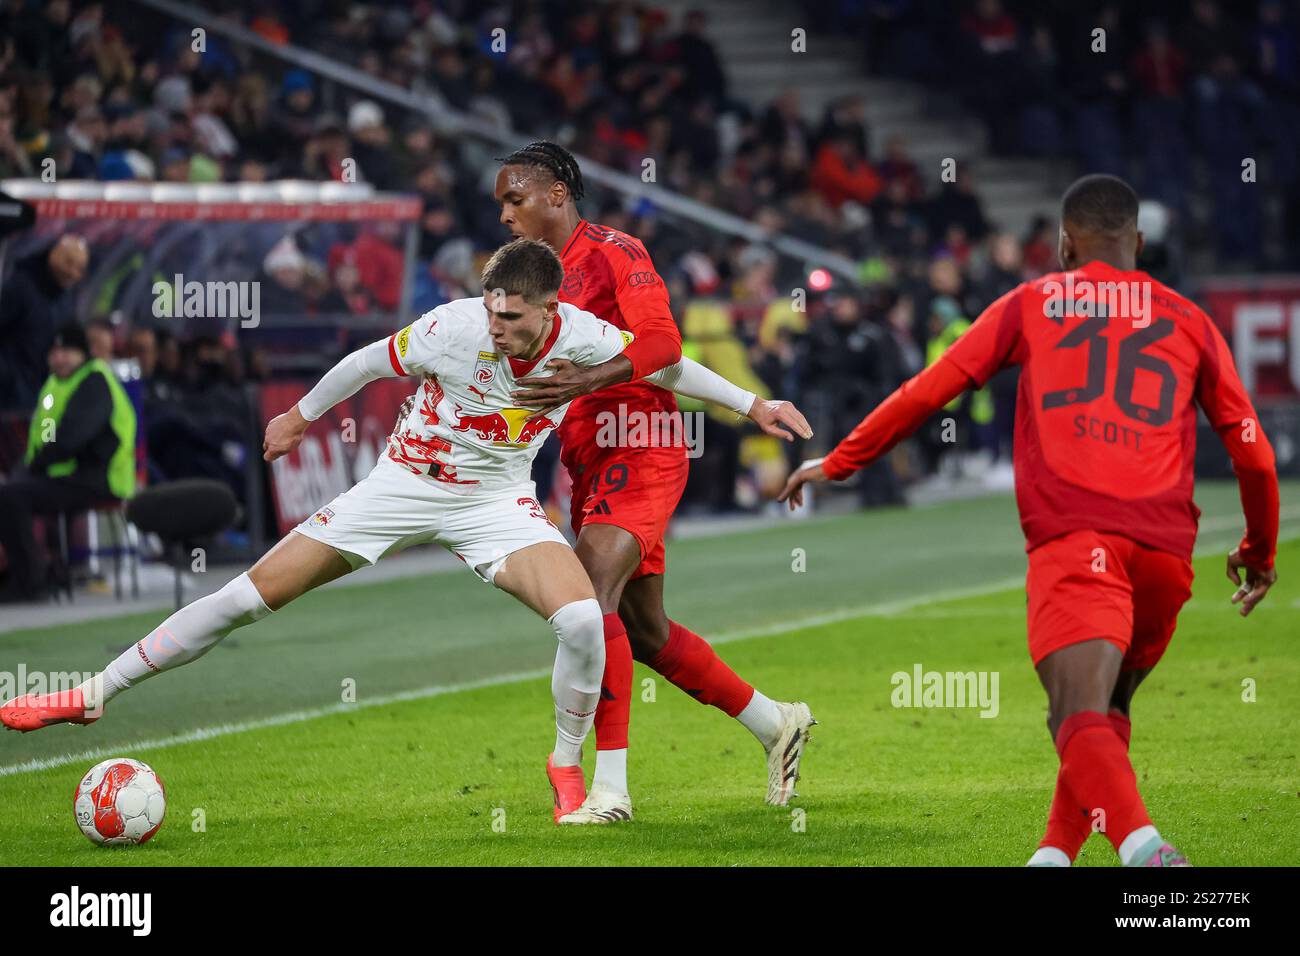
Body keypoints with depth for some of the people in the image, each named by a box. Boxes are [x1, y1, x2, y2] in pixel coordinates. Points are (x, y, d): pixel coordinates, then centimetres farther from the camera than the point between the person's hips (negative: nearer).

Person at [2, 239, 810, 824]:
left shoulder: (582, 338, -19)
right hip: (406, 484, -1)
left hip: (499, 502, 1)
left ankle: (568, 769, 2)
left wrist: (751, 402, 5)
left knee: (582, 619, -25)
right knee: (253, 593, -5)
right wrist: (304, 414, 10)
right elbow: (370, 361, -4)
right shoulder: (454, 328, -24)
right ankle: (96, 694, 5)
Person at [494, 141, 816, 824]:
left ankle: (610, 786, -24)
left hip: (639, 452, -9)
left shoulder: (613, 253, -8)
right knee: (642, 631, 13)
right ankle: (776, 723, 31)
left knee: (593, 594, -23)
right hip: (589, 464, 9)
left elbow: (662, 343, -22)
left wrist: (583, 381, -34)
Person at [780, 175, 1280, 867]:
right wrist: (1260, 552, 36)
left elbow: (929, 391, 17)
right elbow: (1253, 454, 21)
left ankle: (1144, 847, -43)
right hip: (1166, 548, 3)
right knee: (1107, 707, 23)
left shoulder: (1031, 304, 17)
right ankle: (1056, 853, 11)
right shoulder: (1190, 322, 21)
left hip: (1071, 536, -3)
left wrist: (839, 463, 27)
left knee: (1081, 716, -18)